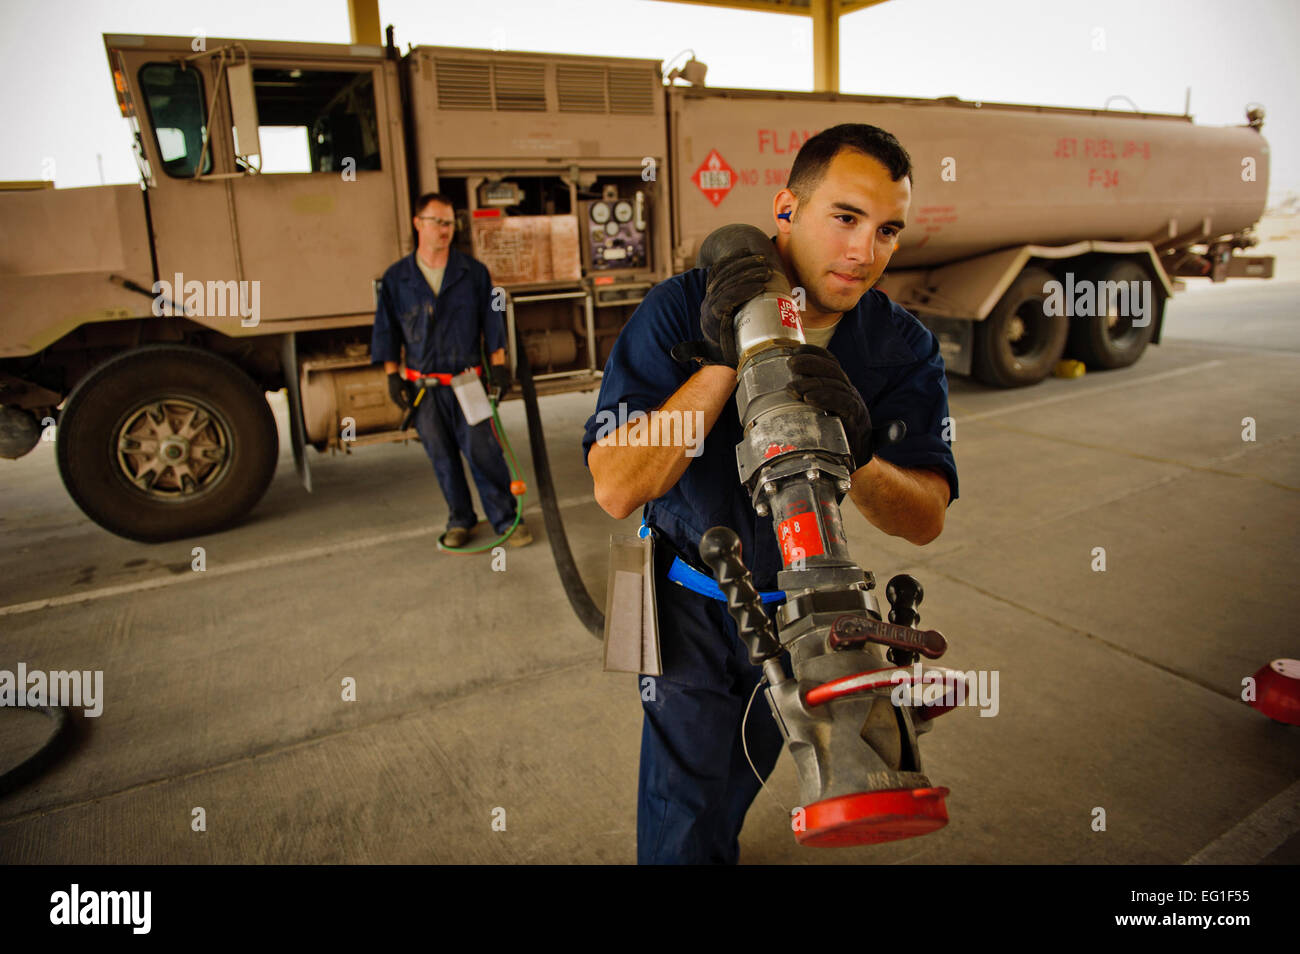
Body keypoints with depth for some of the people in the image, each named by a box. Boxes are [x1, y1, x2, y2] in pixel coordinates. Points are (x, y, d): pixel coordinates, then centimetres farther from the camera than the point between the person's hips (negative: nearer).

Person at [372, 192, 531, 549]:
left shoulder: (473, 272, 2)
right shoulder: (396, 278, 4)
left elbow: (490, 320, 6)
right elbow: (387, 331, 8)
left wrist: (499, 365, 0)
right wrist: (392, 376, 4)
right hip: (423, 387, 1)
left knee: (483, 452, -3)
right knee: (443, 459, 9)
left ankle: (506, 518, 9)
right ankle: (460, 520, 24)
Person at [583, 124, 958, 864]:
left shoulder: (905, 348, -16)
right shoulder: (681, 312, -25)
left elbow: (927, 518, -23)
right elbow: (617, 490, -32)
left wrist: (856, 457, -45)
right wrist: (724, 361, -40)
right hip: (692, 593, -3)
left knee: (751, 762, 27)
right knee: (683, 801, 3)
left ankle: (719, 846, 59)